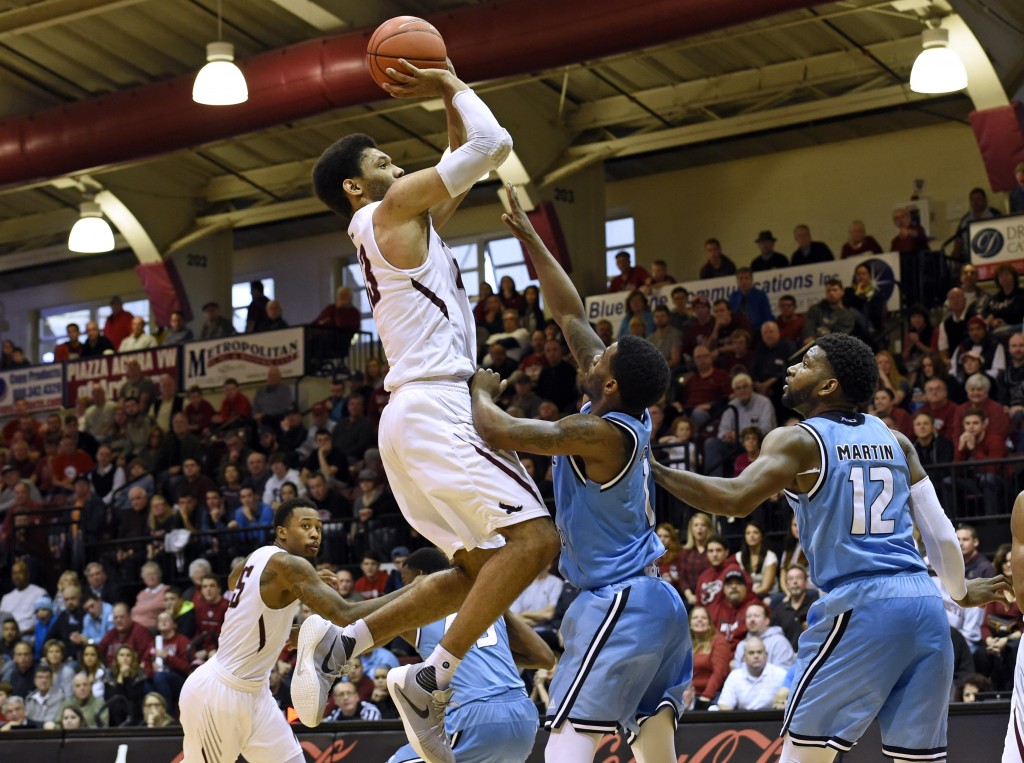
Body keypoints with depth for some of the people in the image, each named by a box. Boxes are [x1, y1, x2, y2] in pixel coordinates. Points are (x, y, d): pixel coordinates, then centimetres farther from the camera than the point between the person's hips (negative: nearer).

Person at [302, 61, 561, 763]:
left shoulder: (410, 222, 25)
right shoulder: (390, 211, -1)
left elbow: (467, 162, 37)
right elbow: (492, 144, -5)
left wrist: (449, 97, 29)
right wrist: (455, 87, 10)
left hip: (422, 416, 10)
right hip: (434, 409, -10)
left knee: (483, 568, 12)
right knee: (534, 539, -17)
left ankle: (342, 639, 6)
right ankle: (433, 679, -20)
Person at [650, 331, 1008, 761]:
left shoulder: (797, 441, -1)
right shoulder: (895, 441, 16)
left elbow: (735, 500, -16)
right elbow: (939, 531, 16)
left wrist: (653, 470, -8)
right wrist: (961, 591, 34)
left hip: (858, 608, -6)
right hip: (924, 607, 6)